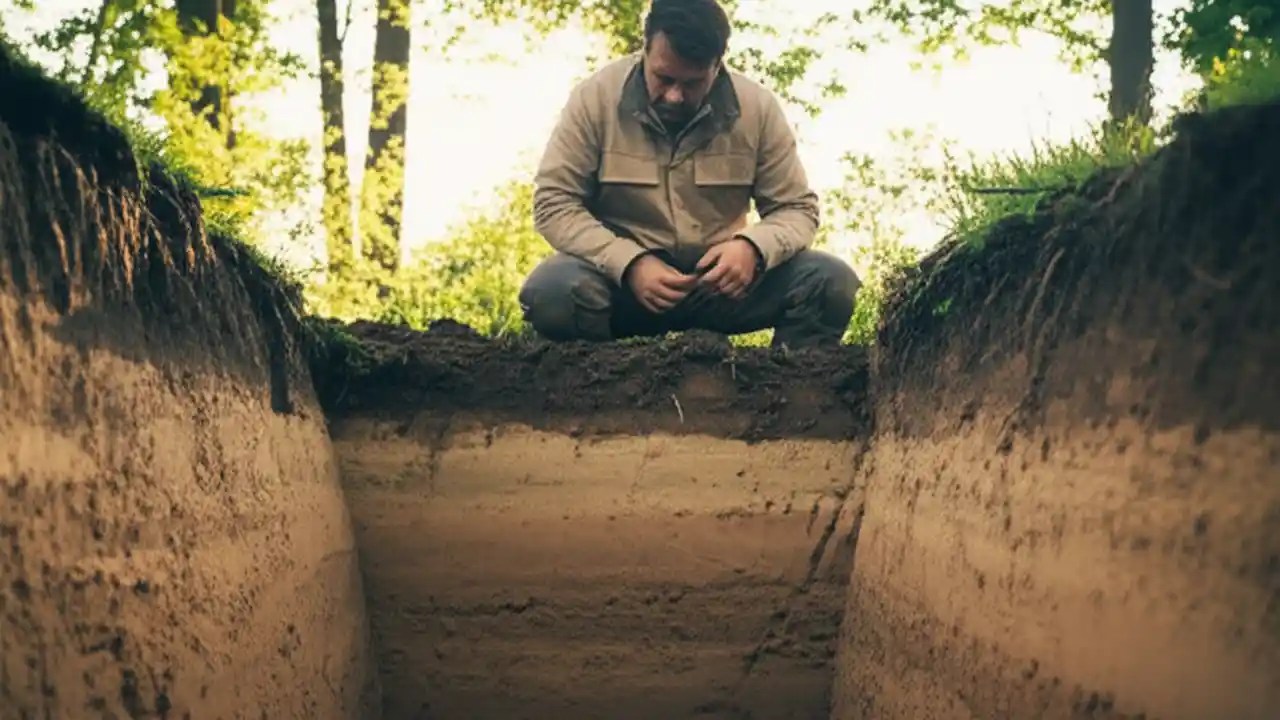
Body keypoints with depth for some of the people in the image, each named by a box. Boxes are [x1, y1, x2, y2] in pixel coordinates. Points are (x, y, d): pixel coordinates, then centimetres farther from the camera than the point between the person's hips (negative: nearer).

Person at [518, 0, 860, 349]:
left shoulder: (758, 107, -5)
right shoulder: (595, 97, -10)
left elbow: (797, 208, 1)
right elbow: (554, 203, -9)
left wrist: (753, 248, -24)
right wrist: (629, 264, -25)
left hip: (720, 278, 2)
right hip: (621, 275, -1)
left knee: (832, 282, -21)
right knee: (549, 293, -34)